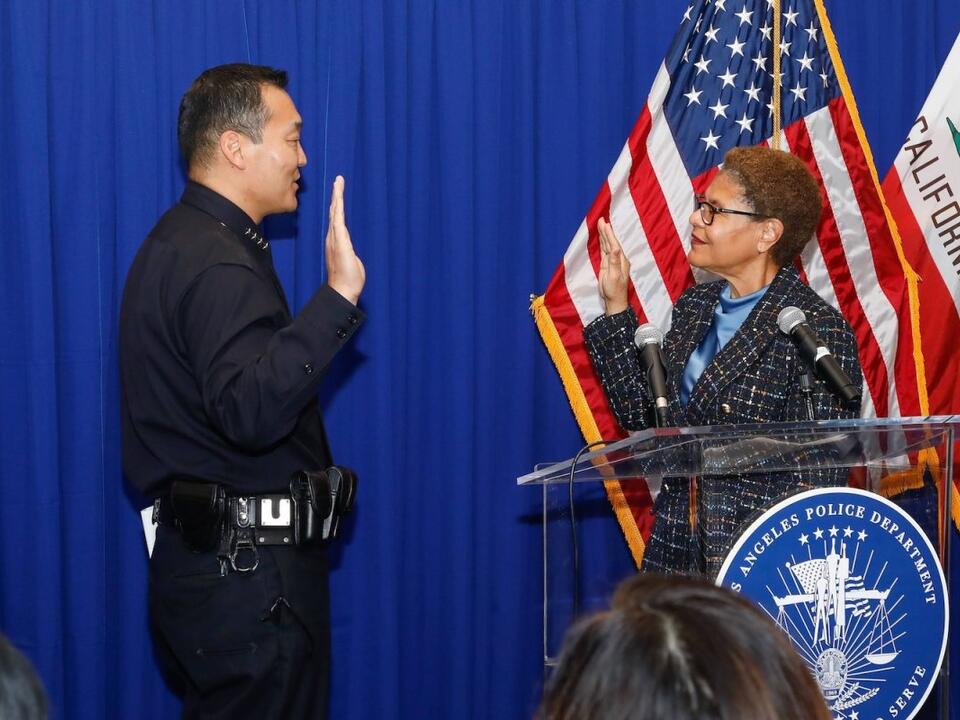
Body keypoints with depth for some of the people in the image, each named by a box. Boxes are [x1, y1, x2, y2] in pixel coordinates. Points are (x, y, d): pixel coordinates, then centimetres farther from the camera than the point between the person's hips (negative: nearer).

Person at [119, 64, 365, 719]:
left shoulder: (181, 243, 16)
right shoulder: (217, 266, -19)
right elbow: (250, 411, -34)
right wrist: (338, 297, -36)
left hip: (203, 559, 11)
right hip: (250, 573, -11)